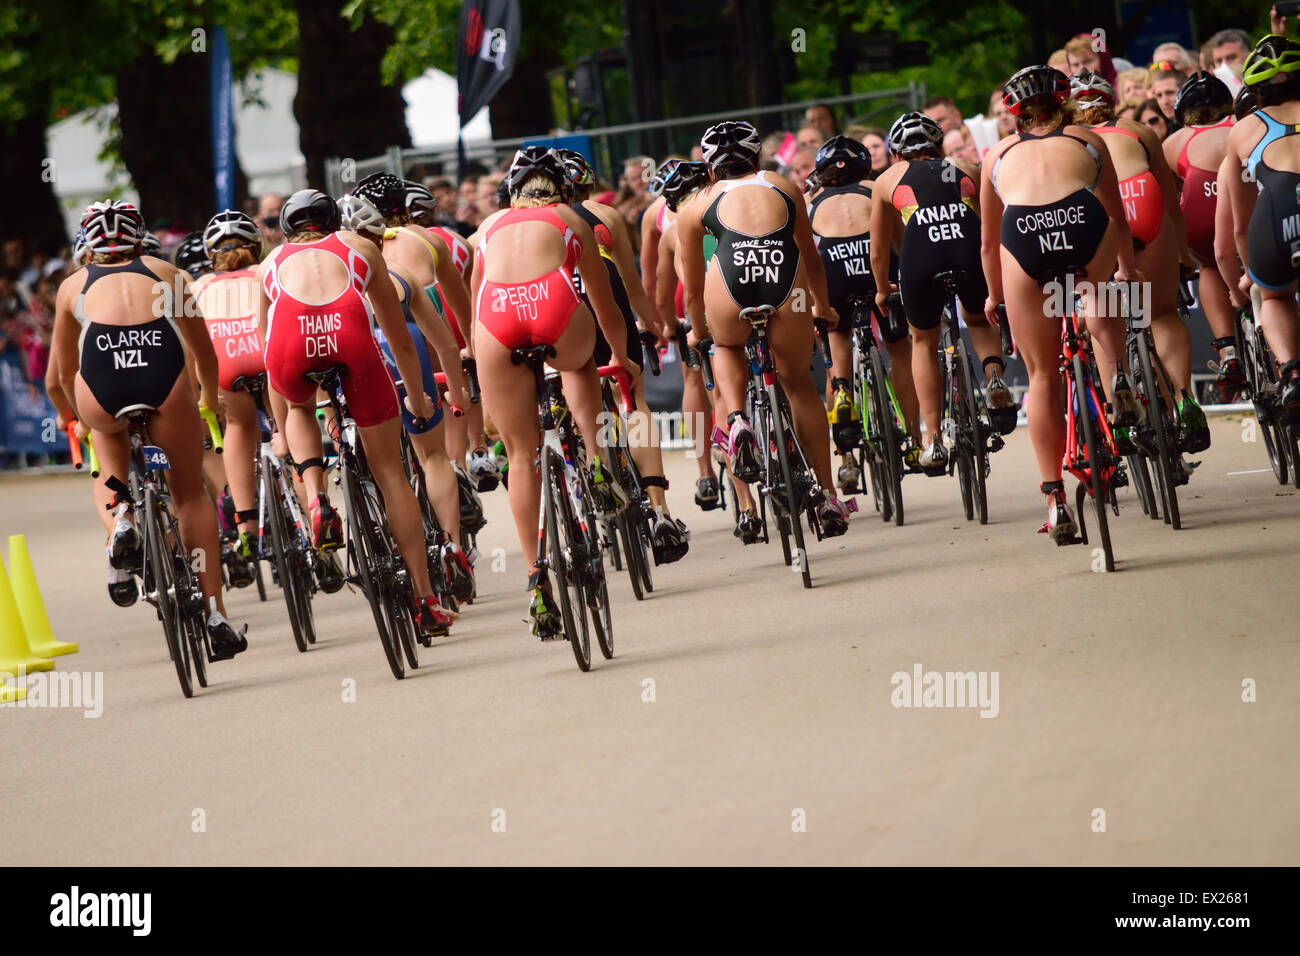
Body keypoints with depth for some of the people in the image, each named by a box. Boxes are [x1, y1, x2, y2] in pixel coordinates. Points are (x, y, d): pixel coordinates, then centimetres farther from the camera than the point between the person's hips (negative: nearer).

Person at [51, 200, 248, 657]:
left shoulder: (74, 285, 28)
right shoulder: (165, 273, 29)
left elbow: (64, 373, 38)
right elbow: (203, 352, 39)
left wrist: (79, 418, 56)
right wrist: (211, 400, 57)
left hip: (101, 385, 0)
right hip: (165, 377, 0)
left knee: (110, 459, 34)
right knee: (190, 494, 20)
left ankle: (119, 520, 4)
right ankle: (215, 616, 14)